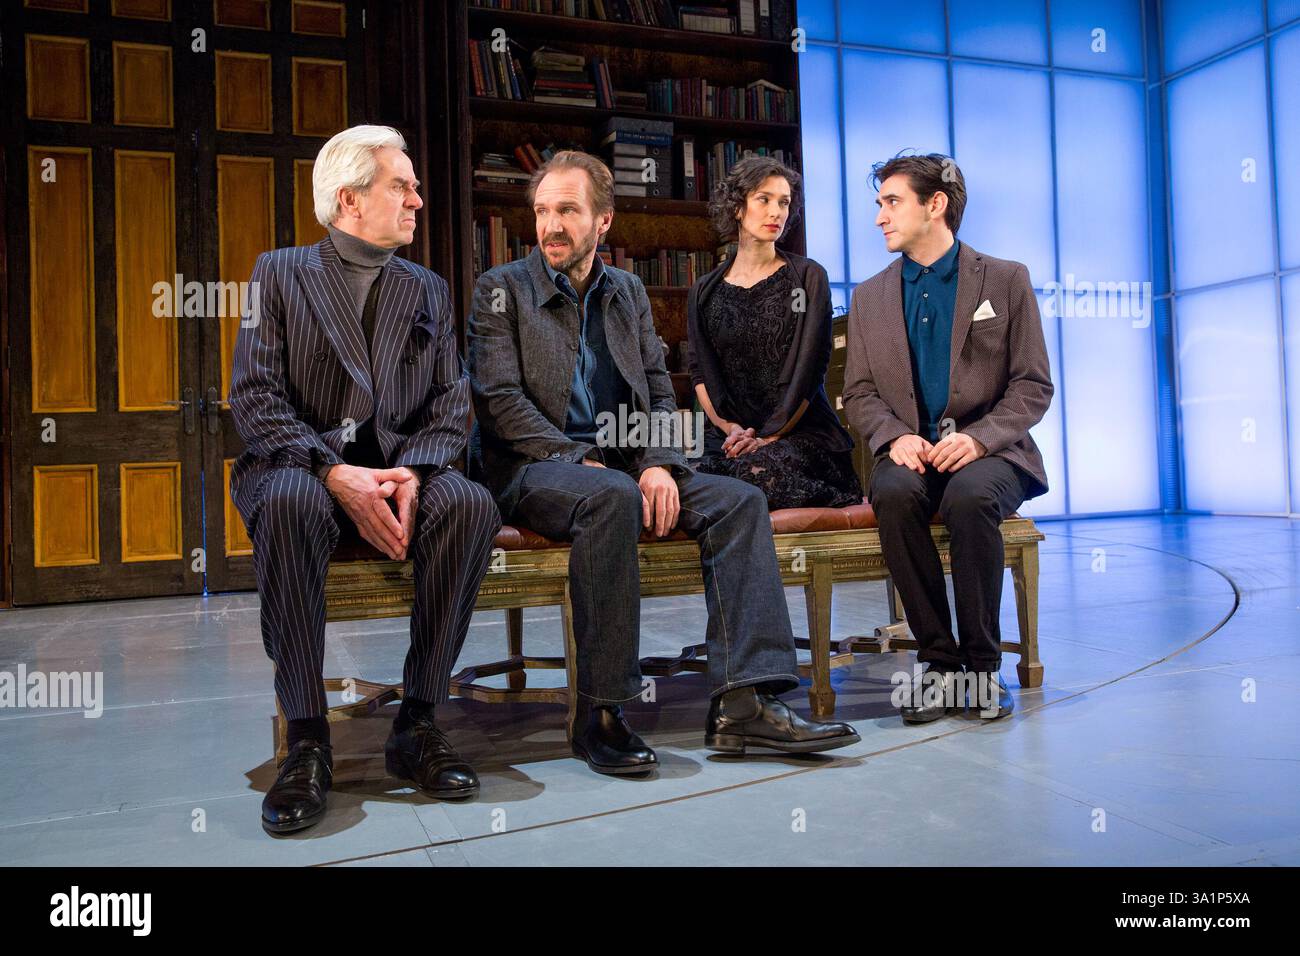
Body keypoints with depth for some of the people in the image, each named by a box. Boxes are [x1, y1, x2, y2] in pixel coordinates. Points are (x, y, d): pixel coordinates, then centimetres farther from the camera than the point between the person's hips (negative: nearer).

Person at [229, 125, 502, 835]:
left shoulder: (428, 290, 17)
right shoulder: (279, 272, 8)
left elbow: (451, 405, 6)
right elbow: (252, 397, -4)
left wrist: (410, 472, -16)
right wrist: (334, 471, -20)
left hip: (400, 468, 2)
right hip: (298, 465, -2)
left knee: (471, 504, -30)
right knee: (290, 502, -37)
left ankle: (417, 723, -20)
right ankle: (306, 738, -26)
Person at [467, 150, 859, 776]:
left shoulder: (628, 292, 19)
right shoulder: (502, 289, 5)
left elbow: (659, 393, 12)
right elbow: (500, 400, -7)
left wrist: (659, 464, -8)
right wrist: (580, 462, -19)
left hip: (619, 464, 5)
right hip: (532, 467, -5)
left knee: (738, 500, -16)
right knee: (612, 497, -37)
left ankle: (742, 703, -24)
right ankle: (599, 713, -29)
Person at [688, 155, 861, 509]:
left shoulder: (808, 277, 7)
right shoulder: (704, 293, 15)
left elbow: (809, 369, -2)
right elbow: (702, 374, 8)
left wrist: (769, 437, -12)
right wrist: (731, 428, -11)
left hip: (800, 431, -1)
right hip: (730, 435, 2)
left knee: (758, 471, -35)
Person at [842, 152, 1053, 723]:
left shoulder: (1006, 280, 6)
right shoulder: (869, 297, 14)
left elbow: (1033, 386, 2)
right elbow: (859, 392, 10)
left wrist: (978, 437, -17)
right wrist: (895, 437, -12)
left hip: (988, 451, -2)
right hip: (912, 452, 2)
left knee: (969, 497, -36)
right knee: (893, 495, -33)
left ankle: (982, 664, -19)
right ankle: (938, 660, -20)